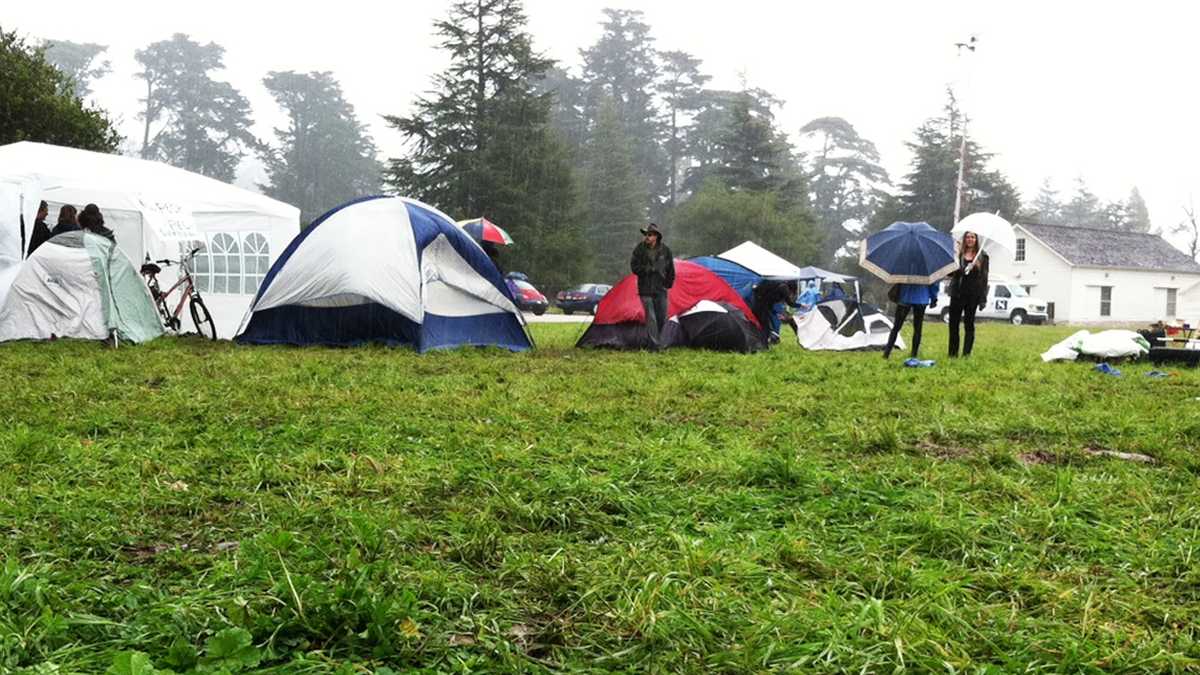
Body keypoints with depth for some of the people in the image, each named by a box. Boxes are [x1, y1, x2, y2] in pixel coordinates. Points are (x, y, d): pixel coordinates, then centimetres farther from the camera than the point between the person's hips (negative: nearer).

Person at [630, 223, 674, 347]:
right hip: (646, 290, -3)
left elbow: (671, 270, 11)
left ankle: (654, 340, 25)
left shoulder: (665, 250, 2)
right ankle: (654, 345, -6)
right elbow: (634, 267, -6)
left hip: (660, 290, 3)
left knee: (662, 318, 6)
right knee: (651, 317, -8)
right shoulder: (639, 249, -4)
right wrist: (650, 269, -14)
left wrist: (668, 284, 3)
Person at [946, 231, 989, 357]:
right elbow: (949, 272, 3)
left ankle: (966, 353, 5)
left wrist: (983, 298, -3)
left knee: (969, 324, 3)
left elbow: (984, 277, 2)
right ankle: (953, 353, 10)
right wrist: (960, 270, -18)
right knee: (953, 323, 2)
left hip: (973, 295, -1)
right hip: (957, 293, 1)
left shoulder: (982, 256, 4)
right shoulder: (958, 254, 6)